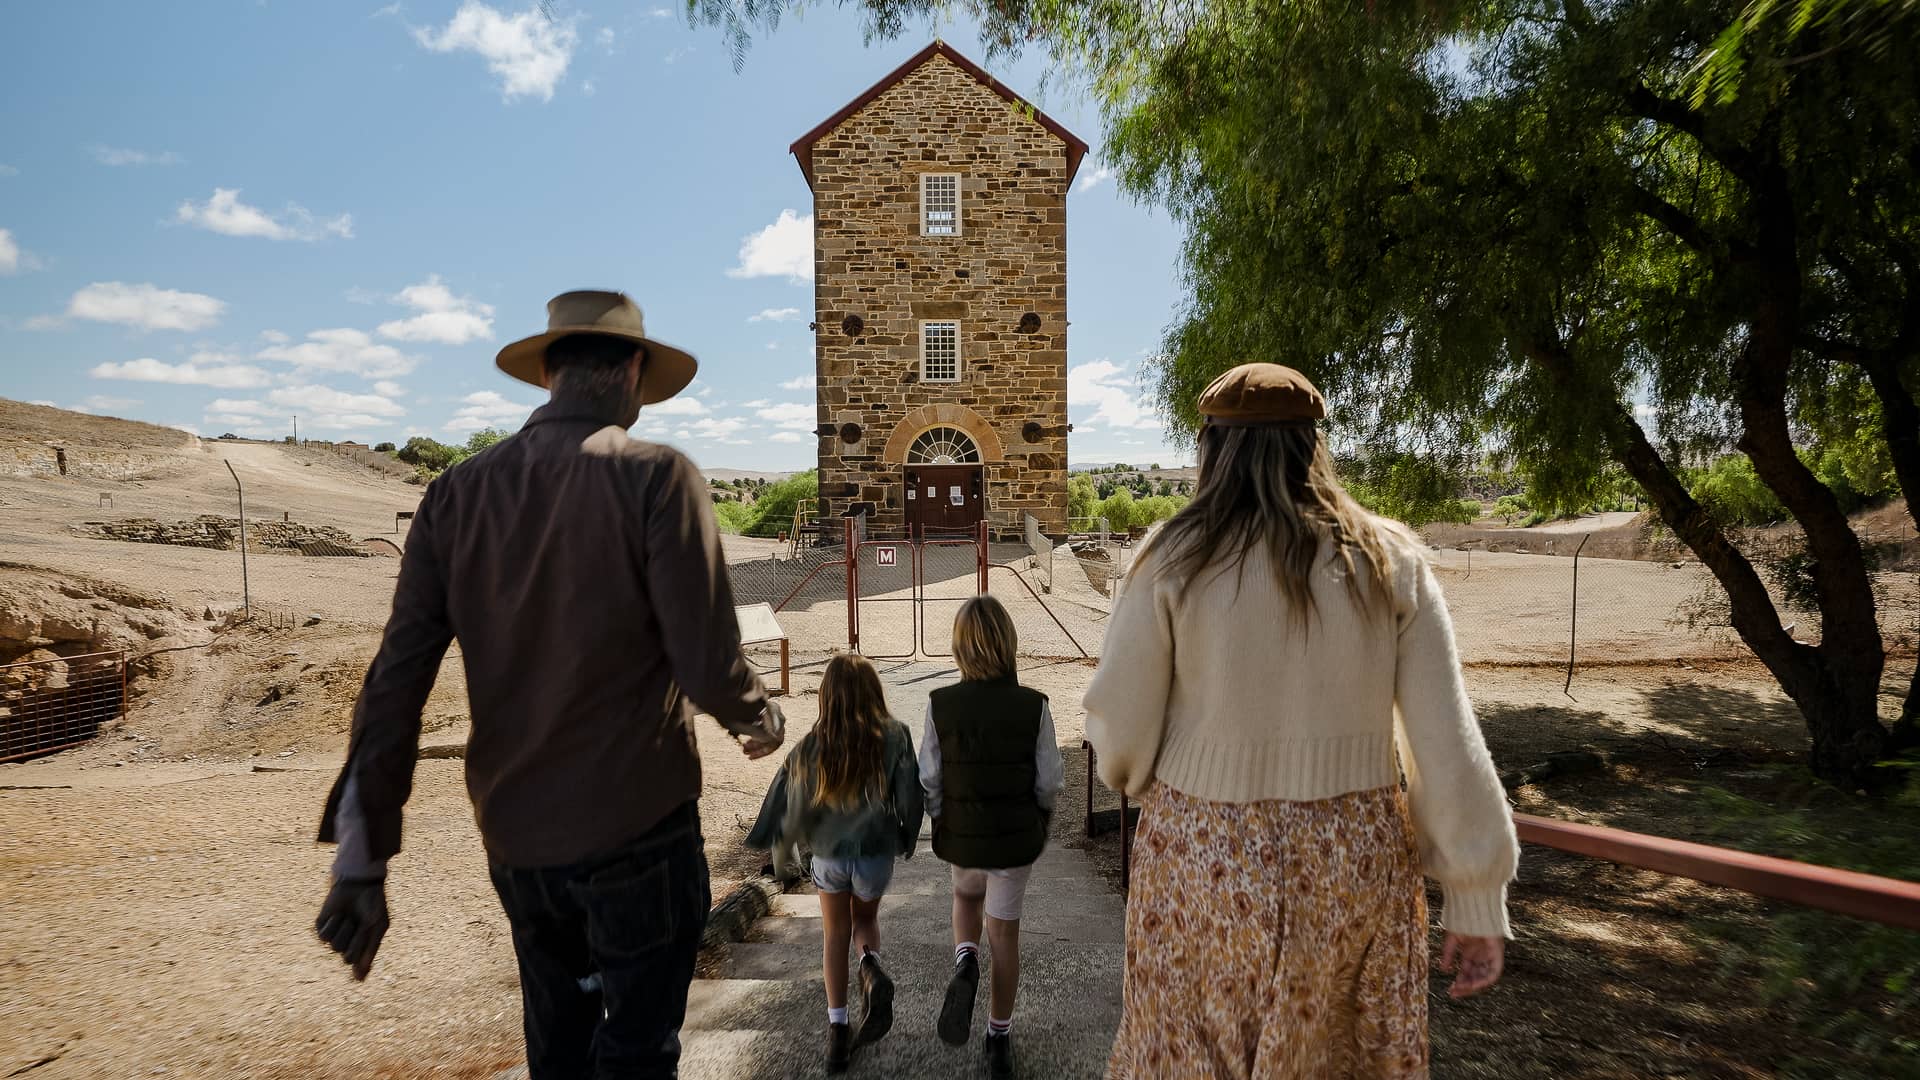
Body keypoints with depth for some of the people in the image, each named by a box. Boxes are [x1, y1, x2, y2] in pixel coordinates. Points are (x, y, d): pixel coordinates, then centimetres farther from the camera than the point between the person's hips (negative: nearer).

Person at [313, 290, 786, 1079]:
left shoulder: (457, 492, -1)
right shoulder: (656, 478, -15)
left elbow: (395, 678, -3)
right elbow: (708, 667, -17)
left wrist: (362, 858, 1)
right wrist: (761, 719, 5)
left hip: (514, 838, 5)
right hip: (637, 831, -5)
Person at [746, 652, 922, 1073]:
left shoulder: (812, 746, -13)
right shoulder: (894, 736, -16)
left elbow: (794, 809, -7)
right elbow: (909, 797, -13)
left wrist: (785, 834, 14)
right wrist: (906, 841, 5)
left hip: (829, 855, 0)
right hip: (876, 853, 0)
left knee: (835, 935, 19)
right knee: (865, 919, 25)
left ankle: (837, 1030, 17)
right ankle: (872, 966, -6)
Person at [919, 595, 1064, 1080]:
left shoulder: (940, 704, -17)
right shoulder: (1033, 706, -18)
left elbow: (929, 780, -11)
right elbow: (1049, 781, -10)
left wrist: (942, 822, 9)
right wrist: (1040, 817, 12)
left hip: (961, 835, 1)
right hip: (1016, 836, -1)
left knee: (967, 896, 31)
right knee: (1005, 930, 16)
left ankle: (966, 963, 4)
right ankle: (999, 1040, 26)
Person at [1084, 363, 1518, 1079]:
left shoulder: (1175, 562, -9)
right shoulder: (1389, 560, -2)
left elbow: (1119, 737, -7)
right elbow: (1448, 743, -5)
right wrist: (1477, 905, 2)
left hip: (1205, 862, -2)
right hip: (1352, 865, 3)